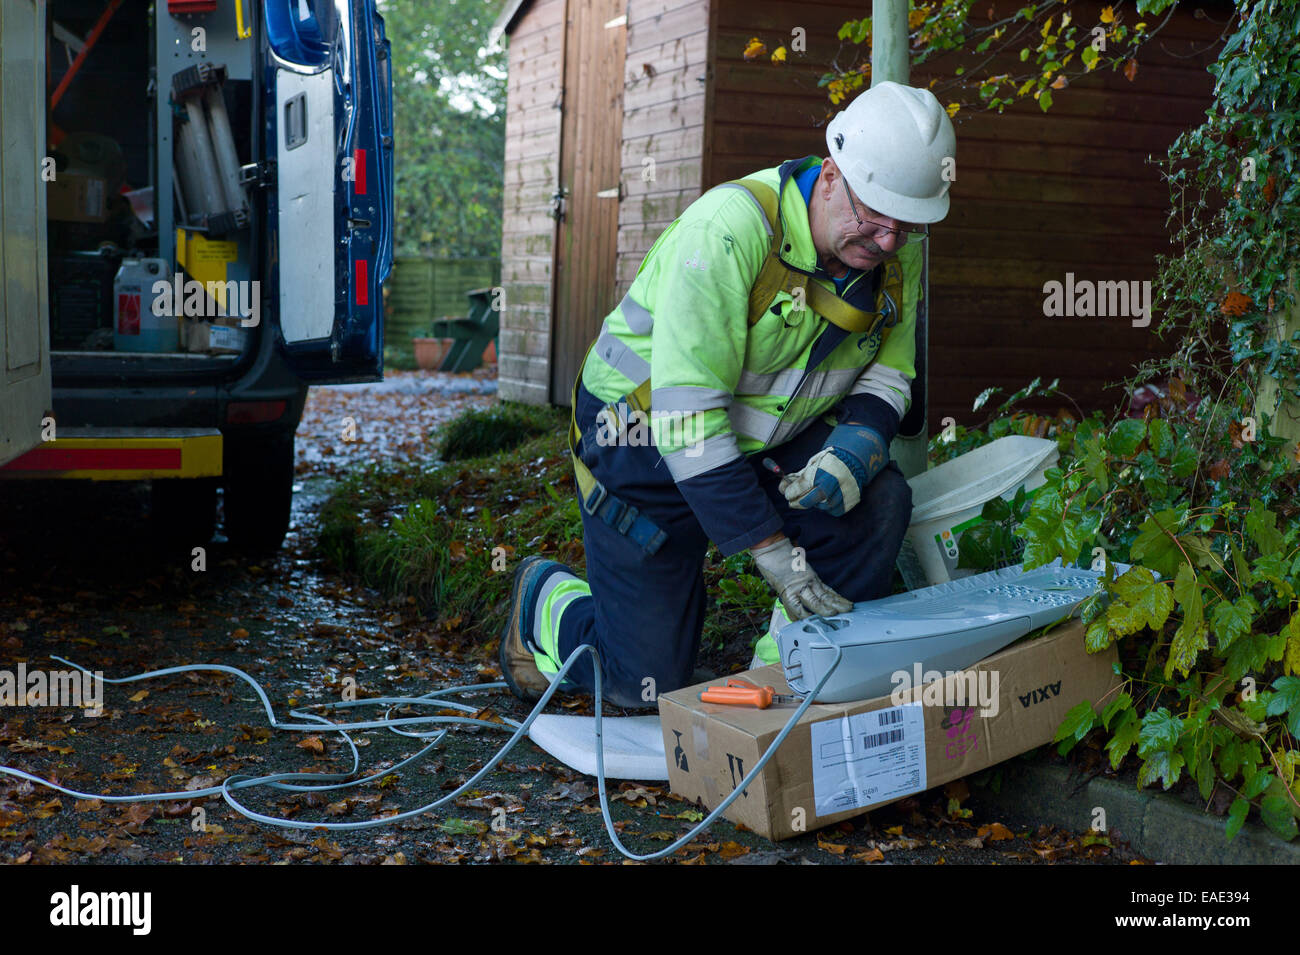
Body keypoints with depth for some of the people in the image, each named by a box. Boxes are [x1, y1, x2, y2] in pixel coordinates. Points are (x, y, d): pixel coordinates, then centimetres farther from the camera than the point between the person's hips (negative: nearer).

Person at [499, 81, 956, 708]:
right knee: (647, 684, -2)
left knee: (879, 501, -22)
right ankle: (544, 598, 30)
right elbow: (686, 410, -34)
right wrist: (770, 549, -36)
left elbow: (887, 374, 3)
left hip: (766, 440, 6)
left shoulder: (898, 254, -8)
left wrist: (853, 454, -22)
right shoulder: (730, 229, -31)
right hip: (647, 437, -6)